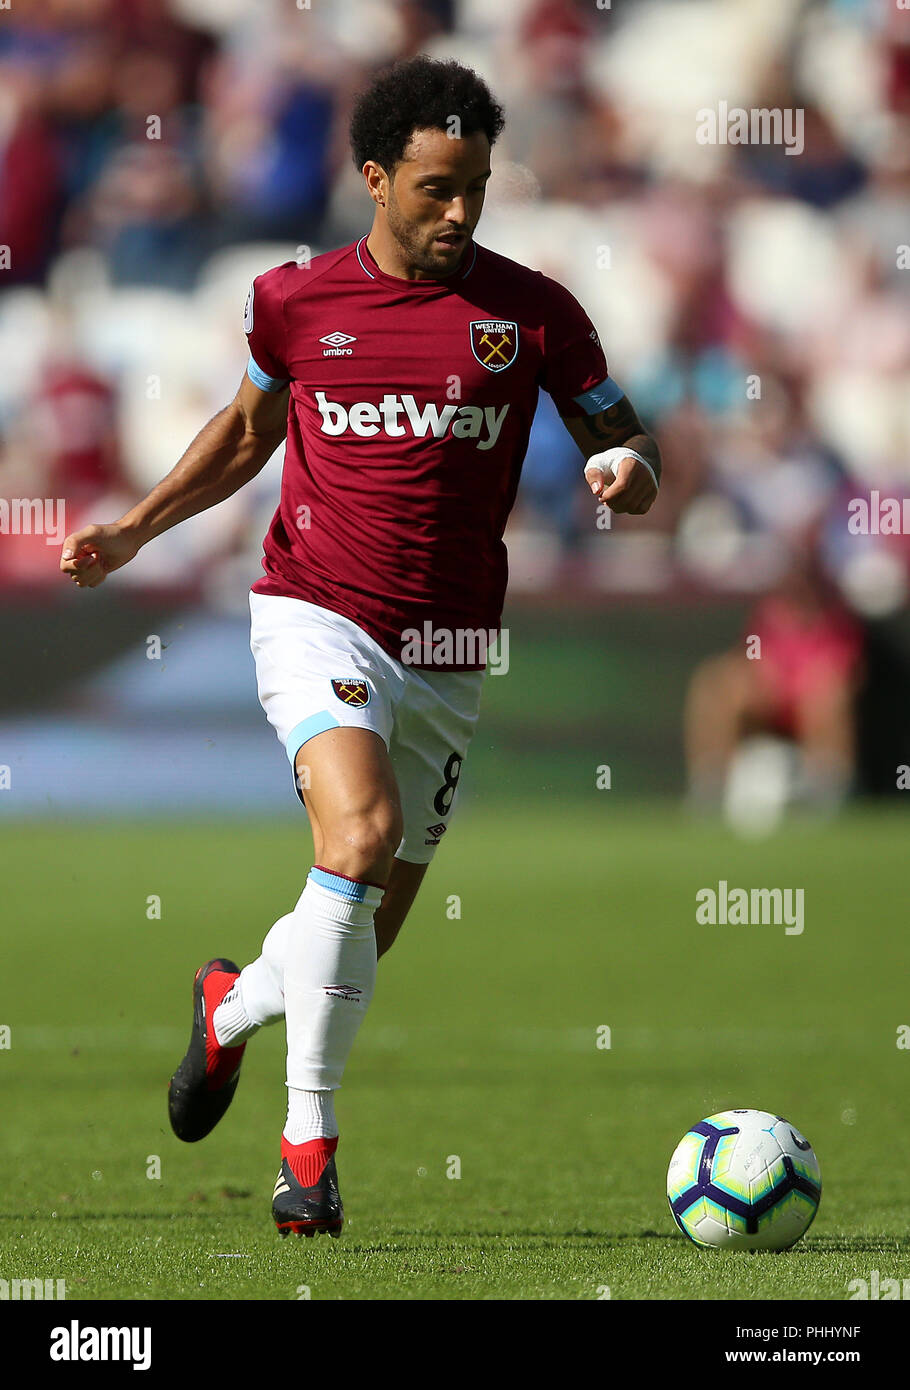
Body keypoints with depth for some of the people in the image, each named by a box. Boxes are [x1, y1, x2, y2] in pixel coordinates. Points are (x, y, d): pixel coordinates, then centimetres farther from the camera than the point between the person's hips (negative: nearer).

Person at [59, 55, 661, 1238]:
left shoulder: (531, 313, 1)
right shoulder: (297, 302, 3)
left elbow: (620, 440, 9)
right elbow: (251, 429, 21)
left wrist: (632, 474, -15)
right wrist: (134, 530, 13)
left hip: (446, 651, 2)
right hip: (317, 618, -2)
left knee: (372, 927, 7)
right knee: (361, 833, -28)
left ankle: (232, 1006, 43)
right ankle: (309, 1143, -20)